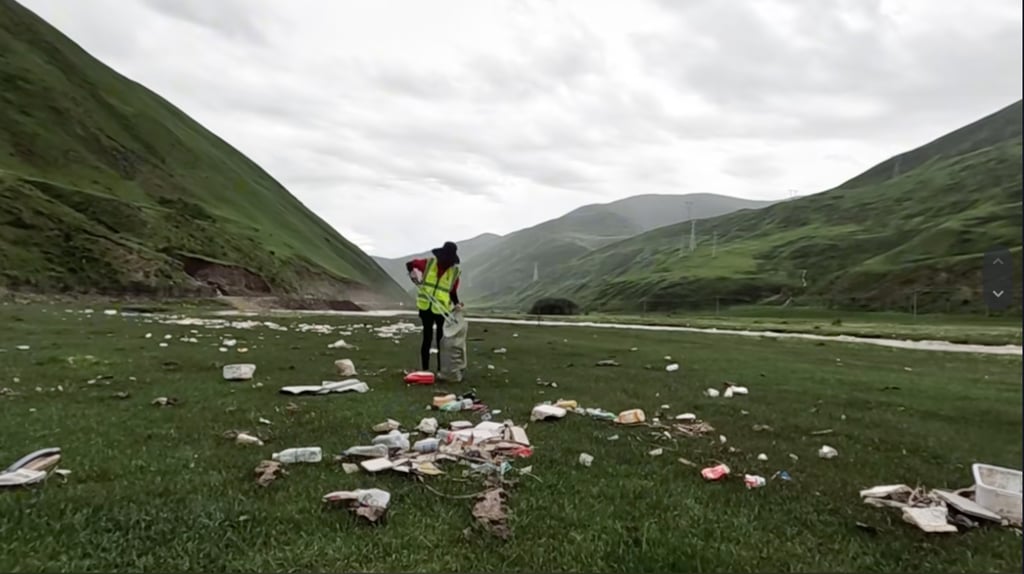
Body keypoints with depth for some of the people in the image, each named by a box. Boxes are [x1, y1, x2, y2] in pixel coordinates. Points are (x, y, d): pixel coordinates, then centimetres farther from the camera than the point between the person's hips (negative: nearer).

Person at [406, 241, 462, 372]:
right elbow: (410, 264, 9)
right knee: (427, 338, 5)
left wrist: (457, 303, -12)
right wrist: (412, 272, -12)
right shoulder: (428, 263, -5)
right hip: (425, 307, 0)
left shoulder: (455, 272, -3)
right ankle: (425, 369, 14)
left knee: (442, 341, 3)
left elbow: (452, 292, 5)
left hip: (442, 310, 0)